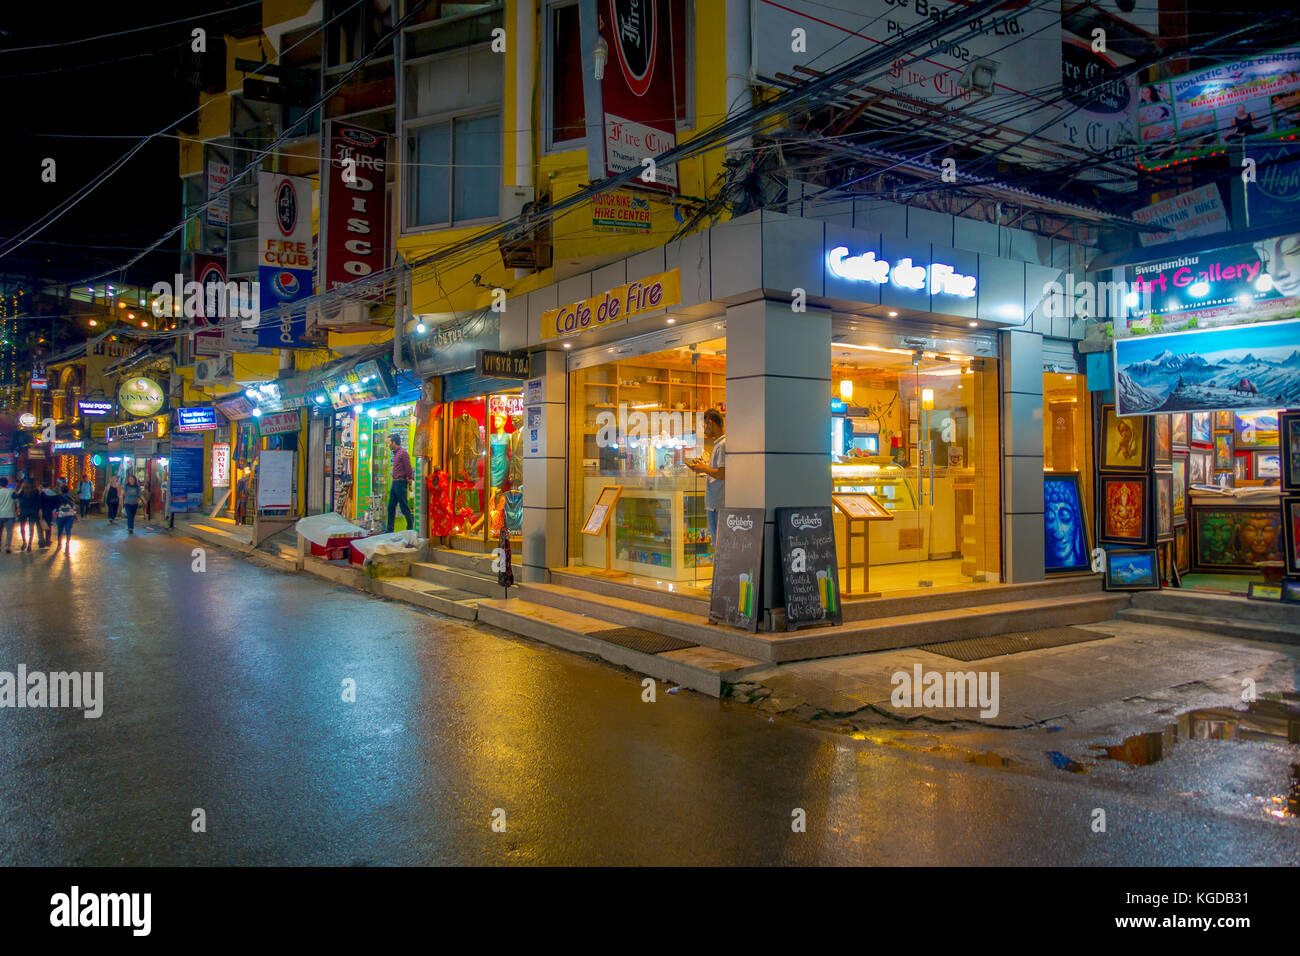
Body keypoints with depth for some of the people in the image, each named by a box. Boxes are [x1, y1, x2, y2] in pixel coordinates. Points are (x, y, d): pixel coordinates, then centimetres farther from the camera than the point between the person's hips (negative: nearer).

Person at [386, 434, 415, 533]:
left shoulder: (403, 453, -12)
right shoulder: (395, 453, 16)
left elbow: (408, 469, -14)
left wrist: (409, 481, -11)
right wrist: (393, 483, 20)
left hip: (401, 483, -9)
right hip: (394, 483, 9)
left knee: (404, 507, -3)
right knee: (391, 507, 9)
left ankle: (410, 527, 6)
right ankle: (390, 530, 13)